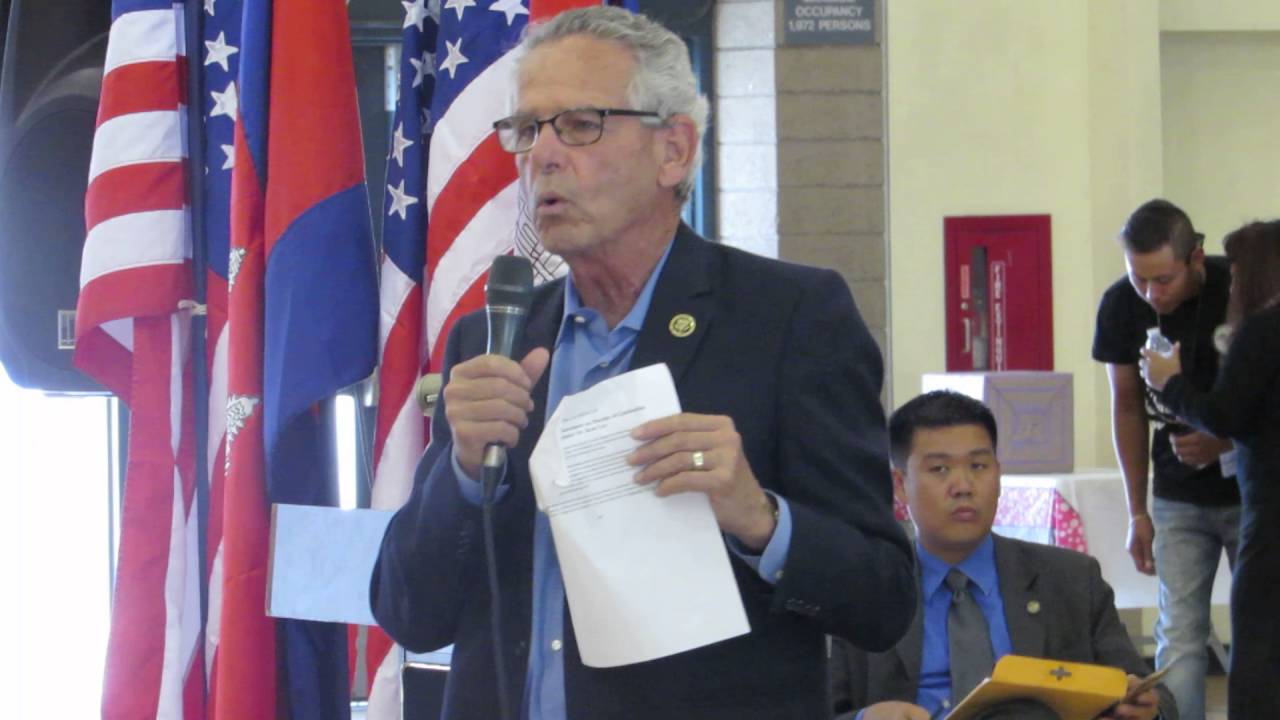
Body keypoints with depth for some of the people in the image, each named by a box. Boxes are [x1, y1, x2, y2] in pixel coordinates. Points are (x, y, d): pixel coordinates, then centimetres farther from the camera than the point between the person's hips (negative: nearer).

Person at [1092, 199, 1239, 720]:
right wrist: (1138, 512, 5)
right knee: (1179, 637, -3)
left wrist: (1226, 440, -25)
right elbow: (1127, 407, 5)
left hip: (1251, 491, -2)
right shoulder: (1121, 307, -7)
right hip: (1179, 498, 2)